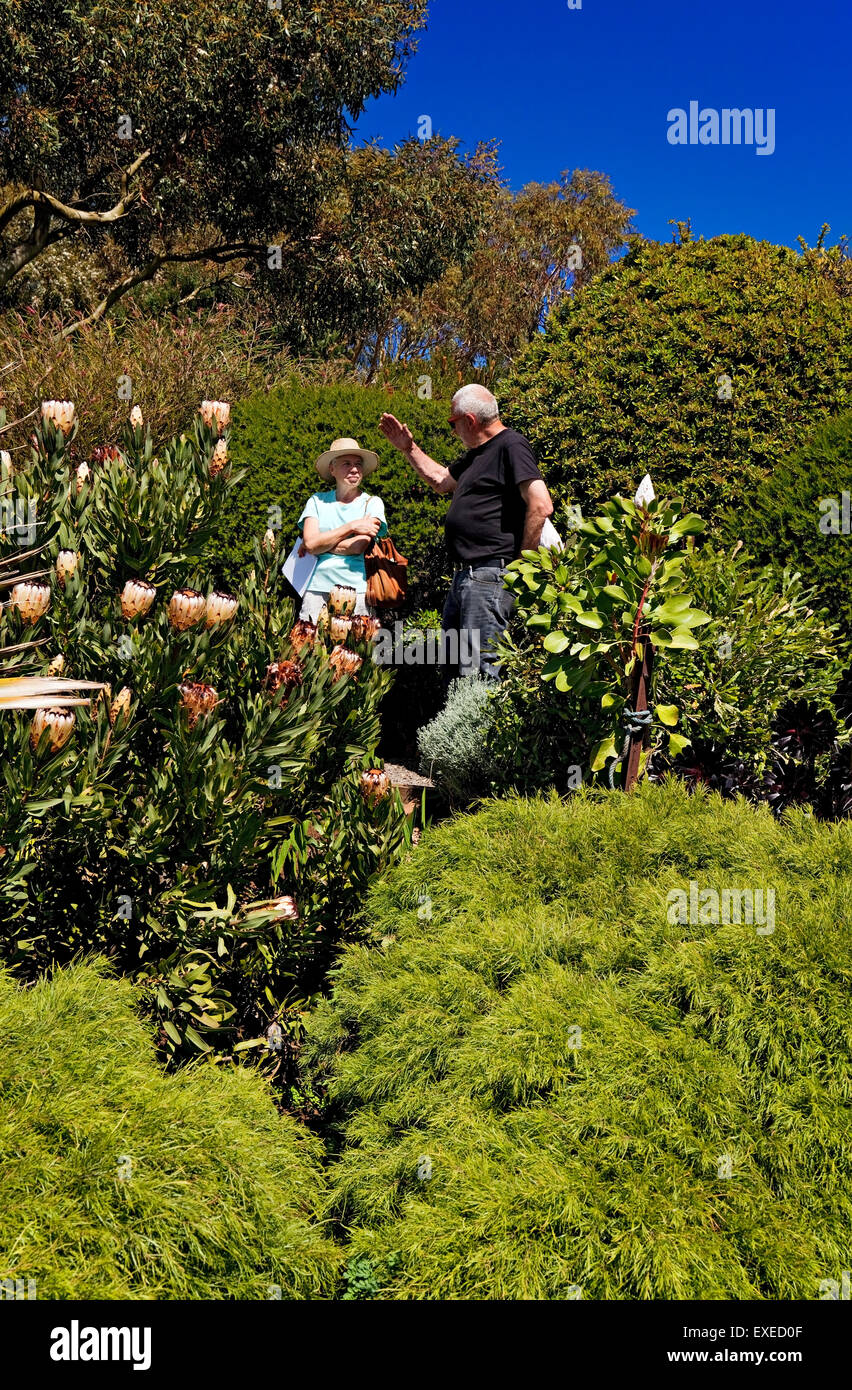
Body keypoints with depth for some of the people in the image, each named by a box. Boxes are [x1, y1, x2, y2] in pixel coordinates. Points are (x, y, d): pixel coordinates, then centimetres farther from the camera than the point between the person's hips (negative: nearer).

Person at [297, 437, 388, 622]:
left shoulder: (372, 503, 8)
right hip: (317, 588, 1)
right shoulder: (317, 501, 13)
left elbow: (359, 546, -6)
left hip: (356, 589, -1)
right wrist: (352, 526, -5)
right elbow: (311, 543, -3)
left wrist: (320, 544, 1)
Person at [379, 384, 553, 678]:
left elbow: (541, 505, -21)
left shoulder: (511, 445, -10)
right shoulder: (477, 454, 21)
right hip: (463, 577, 11)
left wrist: (521, 563, -16)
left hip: (489, 577, -11)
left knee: (477, 673, -13)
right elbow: (440, 480, 39)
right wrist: (408, 448, 32)